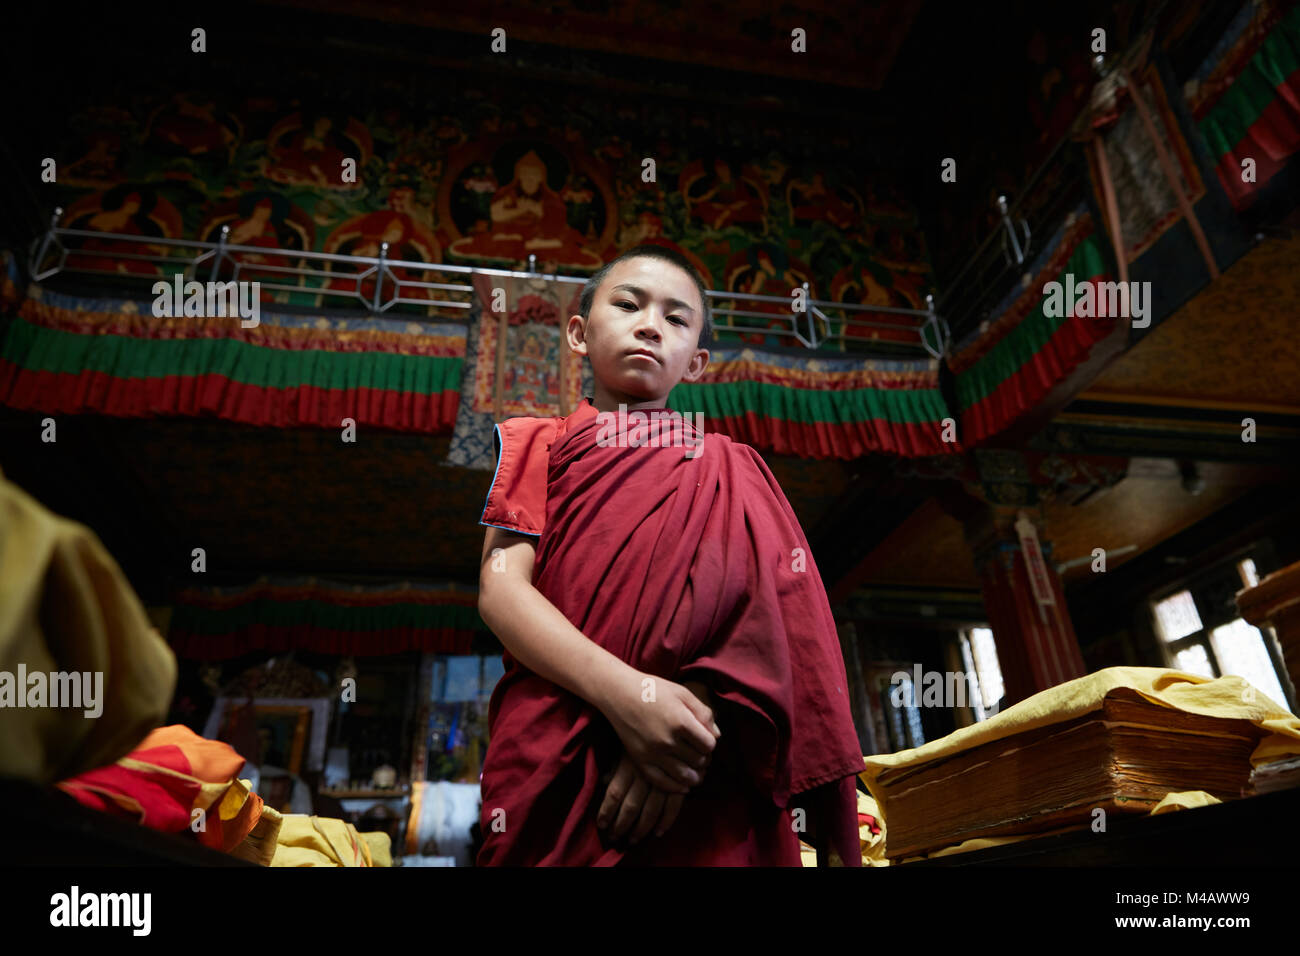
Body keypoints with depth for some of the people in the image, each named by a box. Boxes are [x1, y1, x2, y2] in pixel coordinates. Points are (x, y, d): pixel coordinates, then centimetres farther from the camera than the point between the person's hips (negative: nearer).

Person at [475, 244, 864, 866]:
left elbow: (775, 600, 0)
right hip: (554, 761, 0)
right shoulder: (538, 442, 14)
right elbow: (501, 586, -1)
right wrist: (621, 691, -18)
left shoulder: (728, 467, 16)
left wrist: (700, 697, -21)